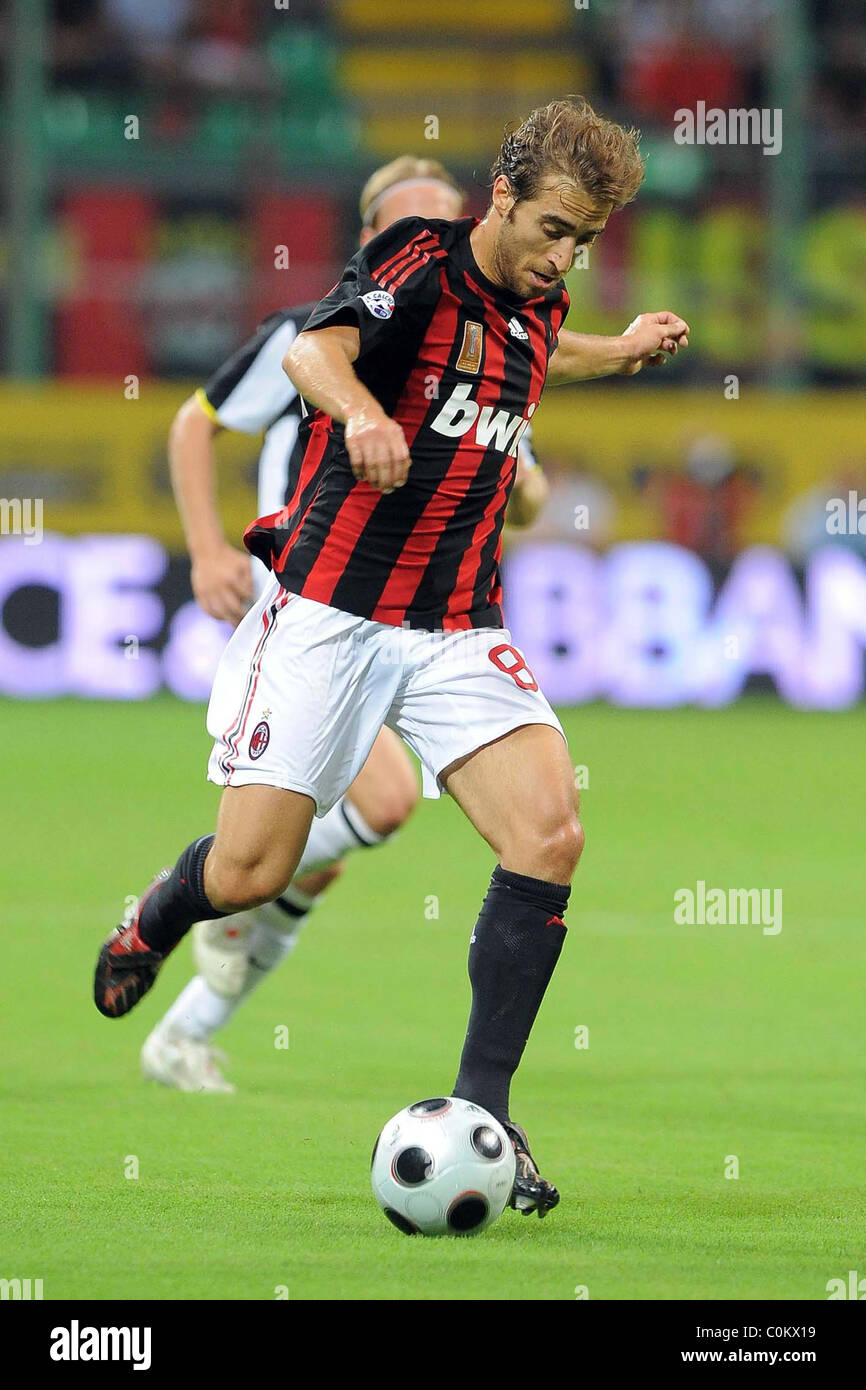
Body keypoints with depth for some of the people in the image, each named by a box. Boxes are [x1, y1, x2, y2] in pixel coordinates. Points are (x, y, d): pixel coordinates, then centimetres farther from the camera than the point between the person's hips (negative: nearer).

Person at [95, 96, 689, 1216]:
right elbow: (314, 350, -33)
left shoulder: (538, 309, 9)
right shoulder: (419, 264, -12)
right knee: (249, 873, -4)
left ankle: (481, 1108, -11)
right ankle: (153, 925, 34)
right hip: (330, 610, -5)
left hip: (458, 629, 5)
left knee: (549, 837, -17)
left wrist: (616, 354, 28)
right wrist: (358, 409, -53)